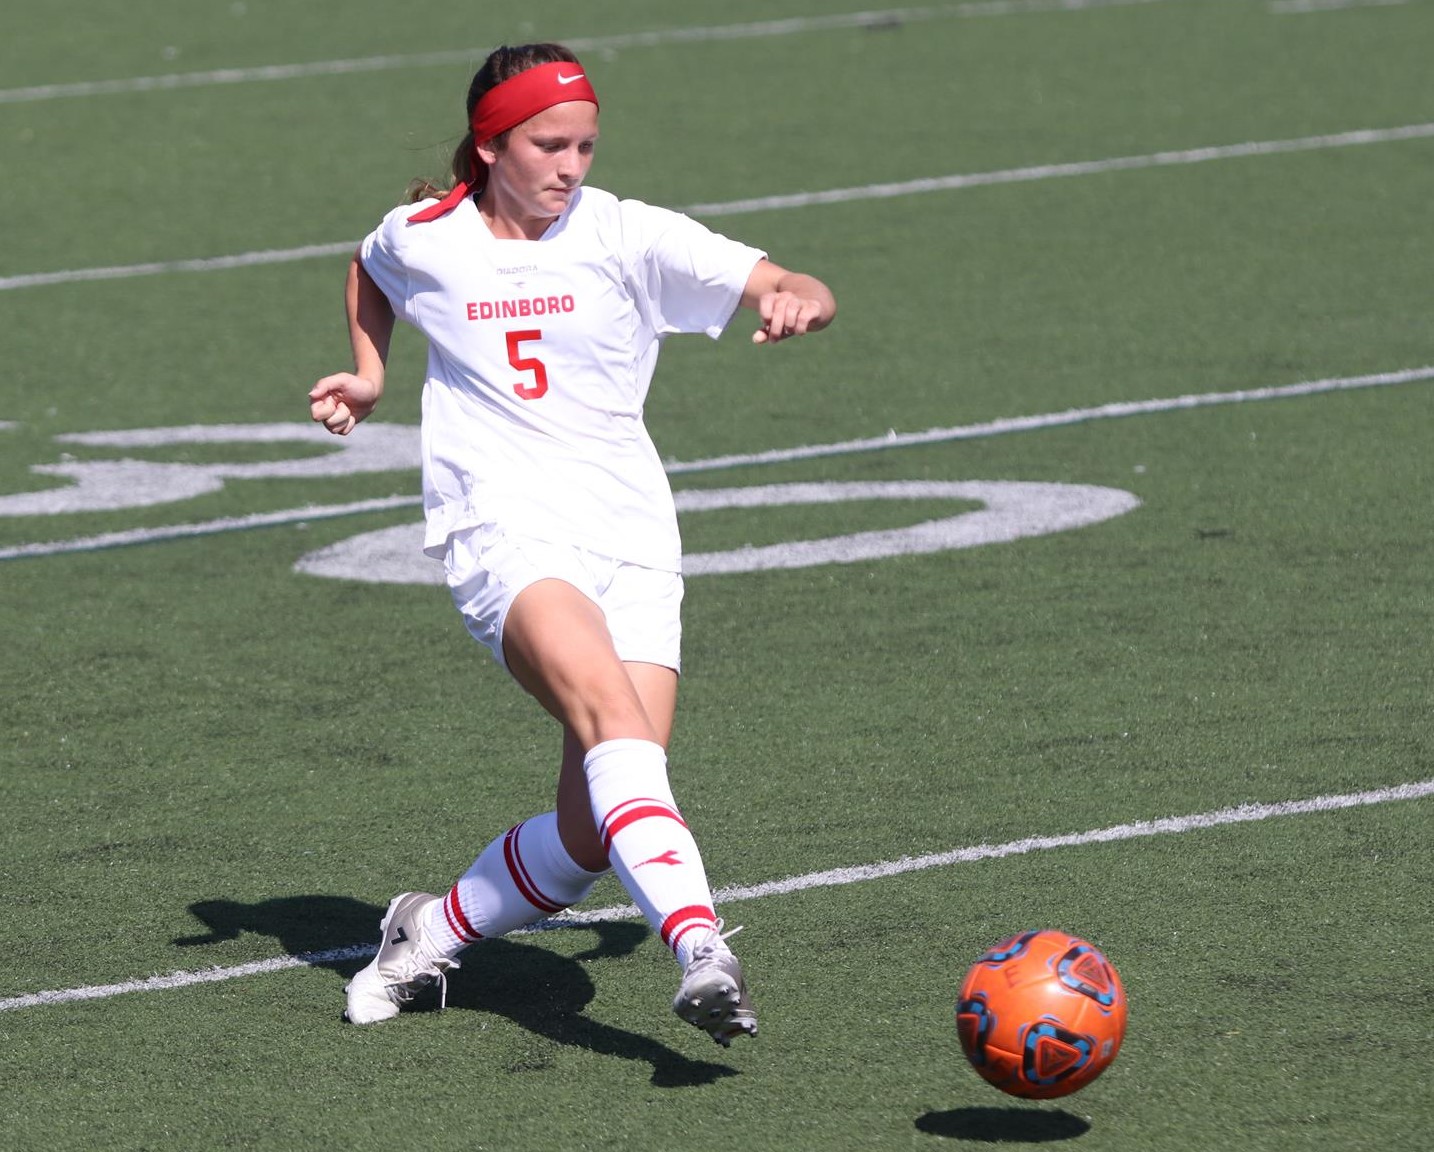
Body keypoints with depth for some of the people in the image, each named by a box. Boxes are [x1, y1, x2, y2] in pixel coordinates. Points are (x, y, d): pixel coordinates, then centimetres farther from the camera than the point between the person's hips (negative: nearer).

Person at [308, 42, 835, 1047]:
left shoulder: (626, 236, 2)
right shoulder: (422, 239, 6)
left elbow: (789, 288, -6)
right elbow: (370, 275, 32)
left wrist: (797, 299, -29)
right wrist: (369, 375, 15)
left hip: (633, 548, 2)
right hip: (505, 538, -1)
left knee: (590, 835, -8)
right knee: (610, 706, -33)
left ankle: (431, 937, 20)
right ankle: (699, 945, -48)